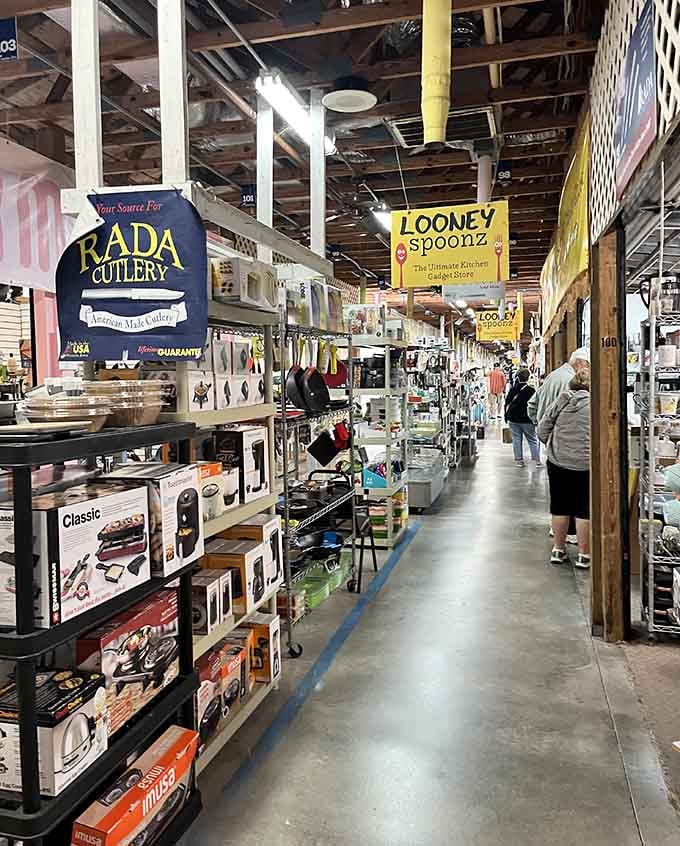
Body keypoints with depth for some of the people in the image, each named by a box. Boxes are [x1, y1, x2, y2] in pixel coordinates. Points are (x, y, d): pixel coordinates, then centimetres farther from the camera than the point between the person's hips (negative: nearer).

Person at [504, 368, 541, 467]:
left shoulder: (512, 389, 1)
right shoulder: (531, 390, -9)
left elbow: (507, 403, 8)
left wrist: (506, 417, 17)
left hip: (513, 419, 3)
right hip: (527, 420, -3)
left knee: (517, 440, 8)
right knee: (532, 440, 6)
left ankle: (519, 460, 8)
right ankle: (537, 460, 5)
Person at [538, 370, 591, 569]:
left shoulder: (560, 401, 3)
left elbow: (542, 431, 5)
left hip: (558, 462, 3)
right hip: (584, 465, -3)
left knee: (559, 507, 14)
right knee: (584, 510, 6)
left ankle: (558, 550, 25)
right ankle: (584, 555, 14)